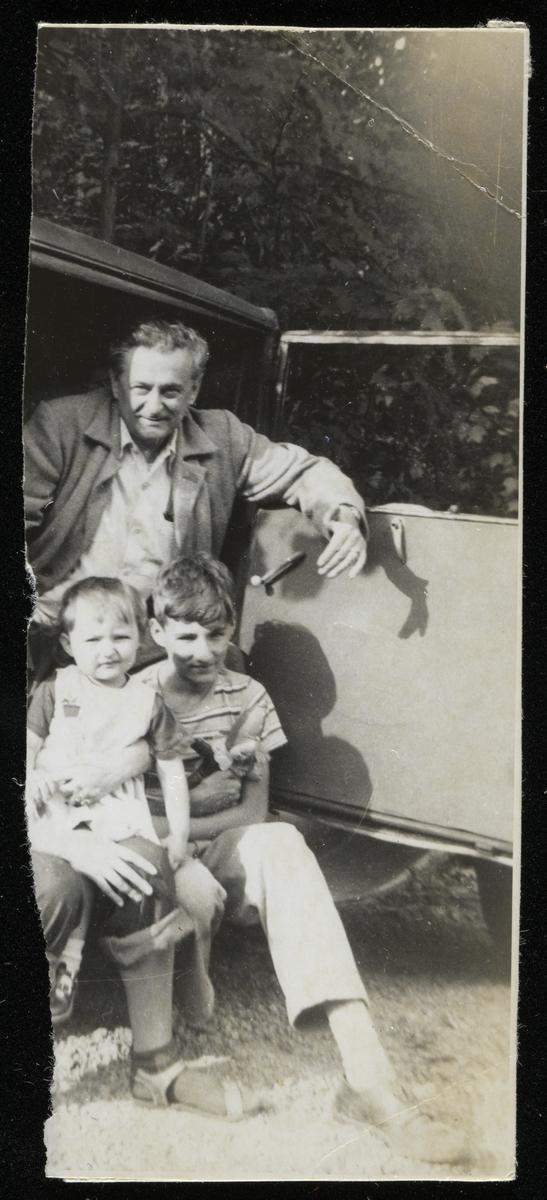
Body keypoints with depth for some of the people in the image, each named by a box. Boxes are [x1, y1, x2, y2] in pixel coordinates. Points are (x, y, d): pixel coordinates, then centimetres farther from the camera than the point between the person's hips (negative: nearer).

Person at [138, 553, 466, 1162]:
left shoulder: (247, 696, 8)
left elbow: (254, 809, 1)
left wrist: (182, 822, -14)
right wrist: (205, 797, -15)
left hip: (227, 852, 2)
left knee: (280, 841, -34)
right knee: (195, 894, -39)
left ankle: (367, 1075, -44)